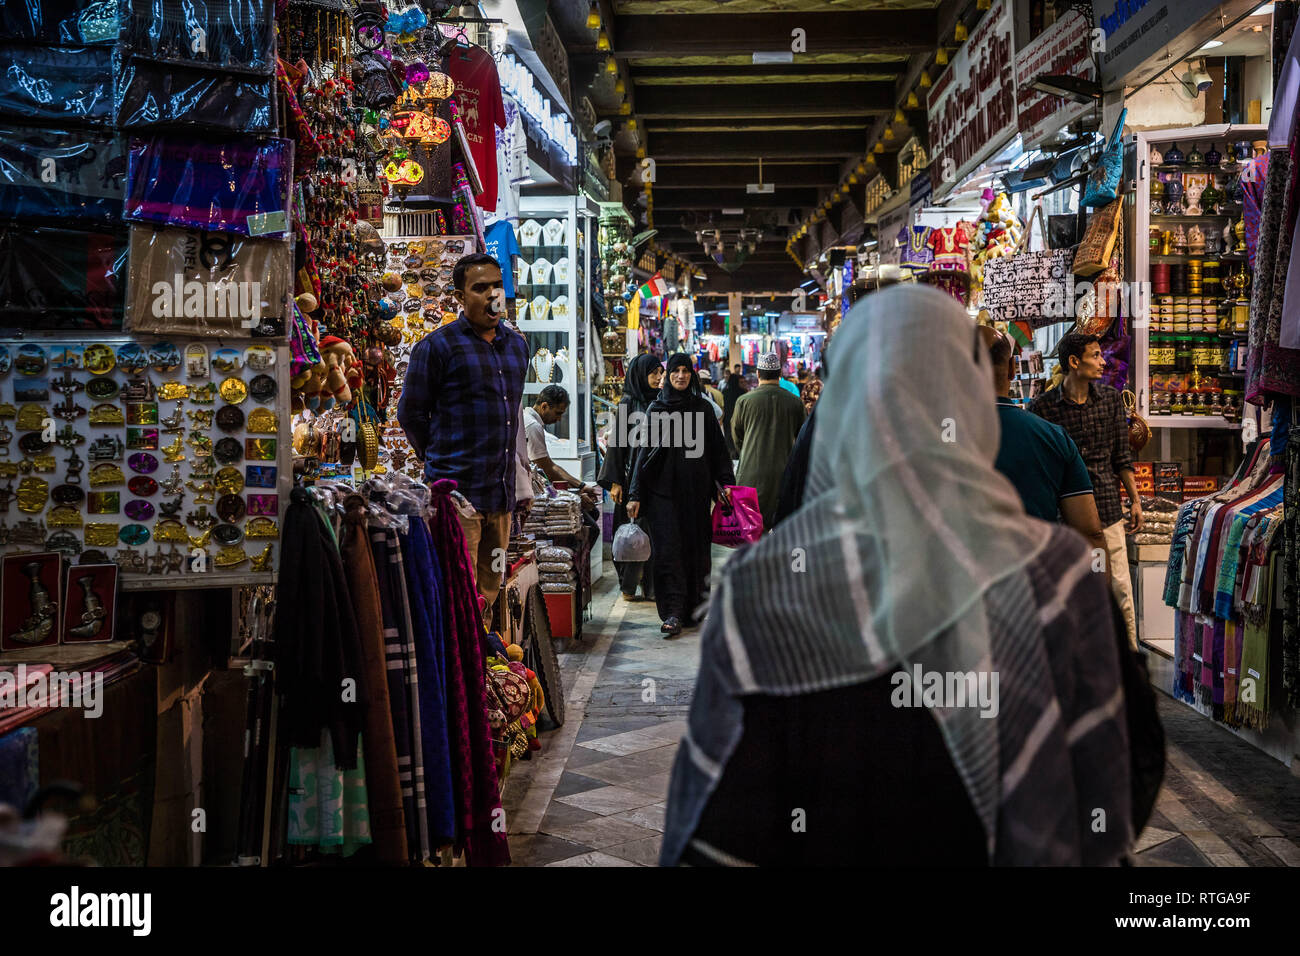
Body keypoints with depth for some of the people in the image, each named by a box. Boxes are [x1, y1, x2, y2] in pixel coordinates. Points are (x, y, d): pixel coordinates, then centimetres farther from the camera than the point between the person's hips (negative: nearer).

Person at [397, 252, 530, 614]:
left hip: (502, 492, 7)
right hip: (458, 491, -6)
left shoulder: (516, 344, 16)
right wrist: (442, 462, 6)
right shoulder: (436, 346, -4)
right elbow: (411, 414, 0)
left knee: (489, 592, 13)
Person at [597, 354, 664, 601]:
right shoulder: (628, 403, -3)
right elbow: (617, 442, -5)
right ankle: (628, 586, 11)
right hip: (632, 475, -4)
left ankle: (650, 585, 9)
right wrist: (615, 481, -10)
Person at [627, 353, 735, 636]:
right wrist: (635, 494, -4)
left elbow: (717, 449, 8)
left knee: (696, 547, 4)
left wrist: (725, 483, -3)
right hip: (663, 488, -2)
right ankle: (673, 612, -9)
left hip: (696, 489, 2)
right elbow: (644, 451, 2)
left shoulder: (703, 408, 8)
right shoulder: (656, 408, 4)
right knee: (667, 549, -8)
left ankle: (694, 606, 14)